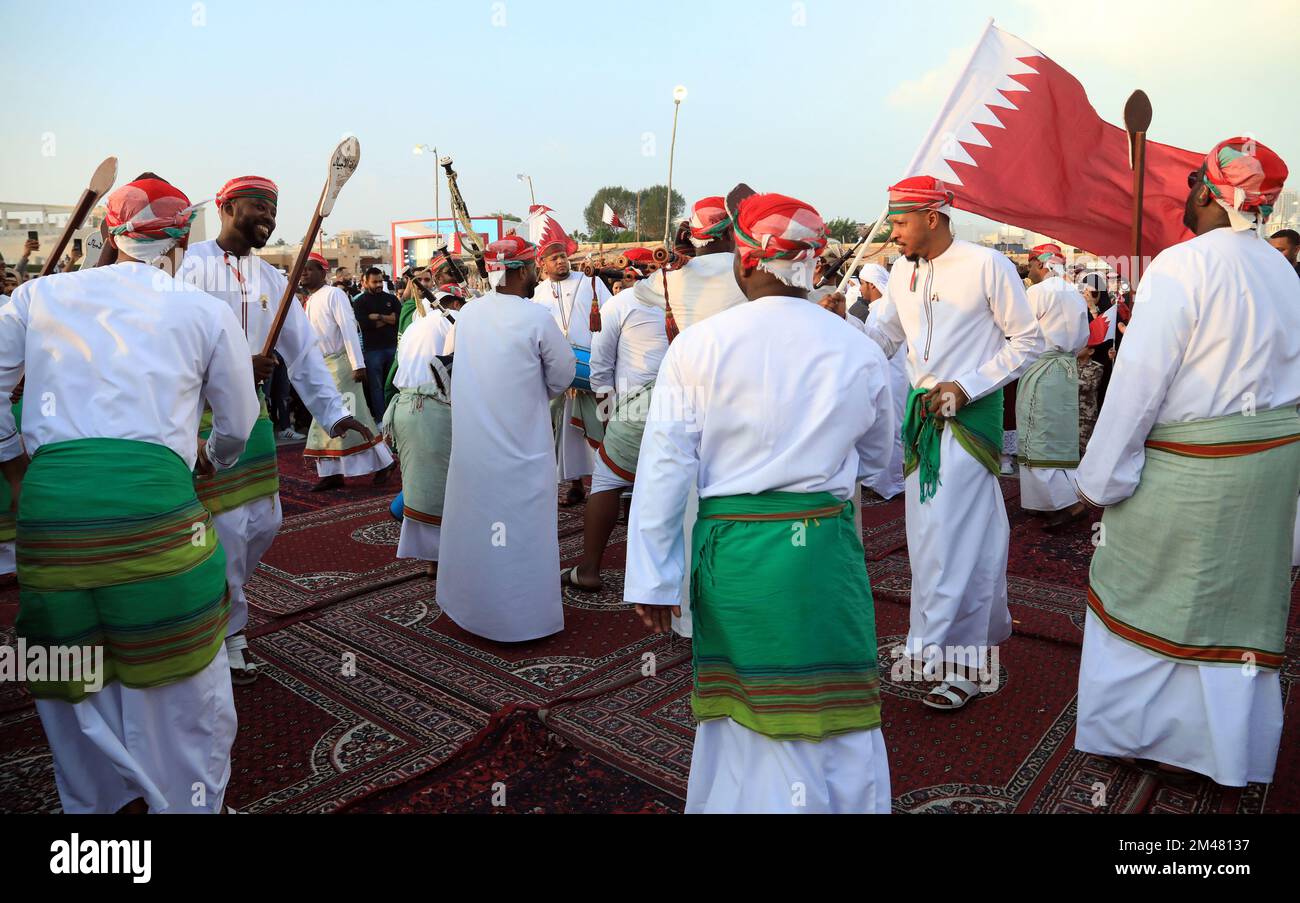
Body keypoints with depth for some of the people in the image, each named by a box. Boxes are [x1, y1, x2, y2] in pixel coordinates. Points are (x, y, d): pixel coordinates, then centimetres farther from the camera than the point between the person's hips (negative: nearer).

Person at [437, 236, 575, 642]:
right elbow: (563, 375, -5)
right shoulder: (536, 317, -15)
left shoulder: (467, 313, 0)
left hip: (470, 439, 6)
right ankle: (521, 616, 16)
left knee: (472, 518, 18)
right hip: (519, 445, -5)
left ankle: (466, 601, 34)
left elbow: (470, 369, 11)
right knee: (519, 529, 5)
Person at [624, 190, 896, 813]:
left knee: (744, 714, 16)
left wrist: (651, 582, 1)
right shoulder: (859, 350, -1)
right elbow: (877, 455, 14)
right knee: (838, 723, 17)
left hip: (729, 548, 0)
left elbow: (664, 469, -6)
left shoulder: (695, 346, -6)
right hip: (824, 548, 1)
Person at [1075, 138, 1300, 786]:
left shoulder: (1180, 265, -16)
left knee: (1143, 592, 11)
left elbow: (1139, 380, -19)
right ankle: (1232, 752, 32)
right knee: (1243, 603, 17)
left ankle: (1135, 731, 26)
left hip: (1187, 468, -7)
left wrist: (1100, 477, -13)